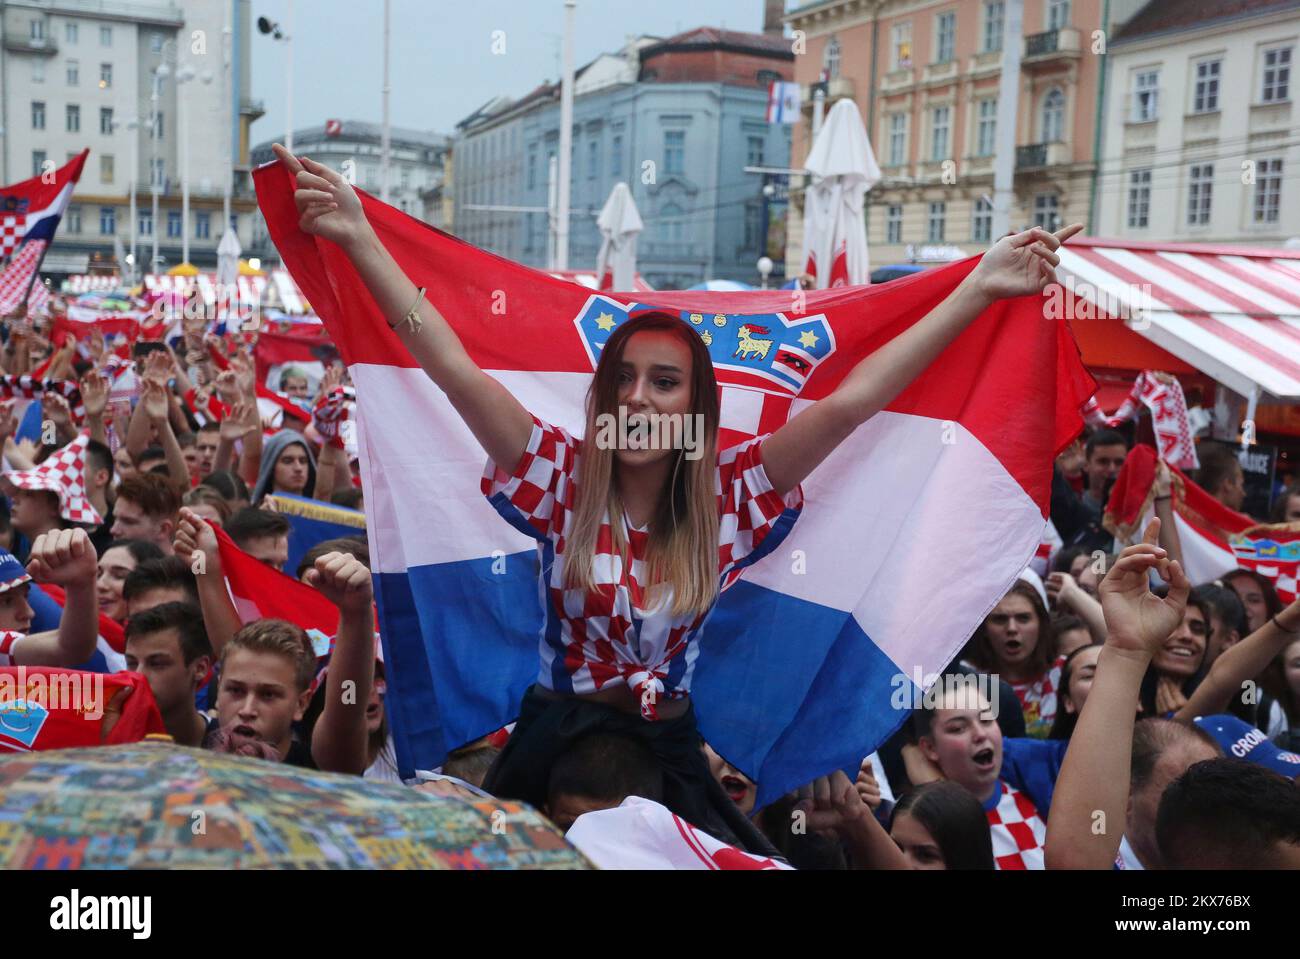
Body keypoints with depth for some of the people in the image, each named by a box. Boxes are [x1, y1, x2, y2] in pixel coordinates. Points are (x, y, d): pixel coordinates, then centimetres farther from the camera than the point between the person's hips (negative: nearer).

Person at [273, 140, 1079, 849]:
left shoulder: (729, 497, -6)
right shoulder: (564, 480, -8)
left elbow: (852, 400, -10)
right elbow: (455, 370, -14)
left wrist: (980, 289, -12)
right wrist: (359, 238, -19)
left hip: (670, 756, 1)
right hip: (553, 747, -1)